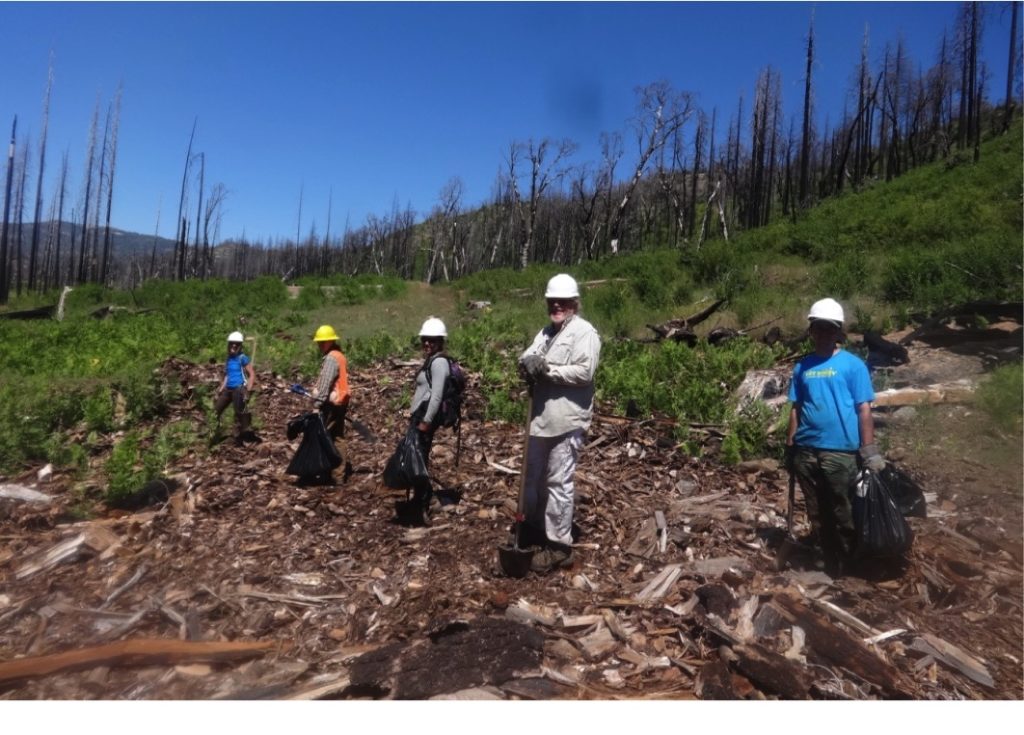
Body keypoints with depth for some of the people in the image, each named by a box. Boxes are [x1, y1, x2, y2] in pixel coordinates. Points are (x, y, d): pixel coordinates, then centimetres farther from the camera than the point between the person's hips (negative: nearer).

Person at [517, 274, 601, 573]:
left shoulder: (585, 332, -8)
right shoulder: (545, 332, 19)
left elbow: (584, 371, -20)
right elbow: (527, 358, 12)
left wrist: (547, 369, -18)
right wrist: (527, 362, -12)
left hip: (566, 421, -9)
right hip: (540, 417, 9)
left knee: (559, 483, -3)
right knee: (534, 477, 19)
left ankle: (559, 546, 9)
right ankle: (533, 529, 36)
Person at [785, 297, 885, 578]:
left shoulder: (853, 365, -4)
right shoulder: (802, 367, 7)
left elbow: (864, 409, -5)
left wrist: (869, 450, -9)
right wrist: (790, 446, 9)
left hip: (840, 452, -4)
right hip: (806, 450, 4)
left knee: (841, 514, 7)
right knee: (817, 512, 14)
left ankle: (843, 568, 23)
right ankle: (827, 561, 30)